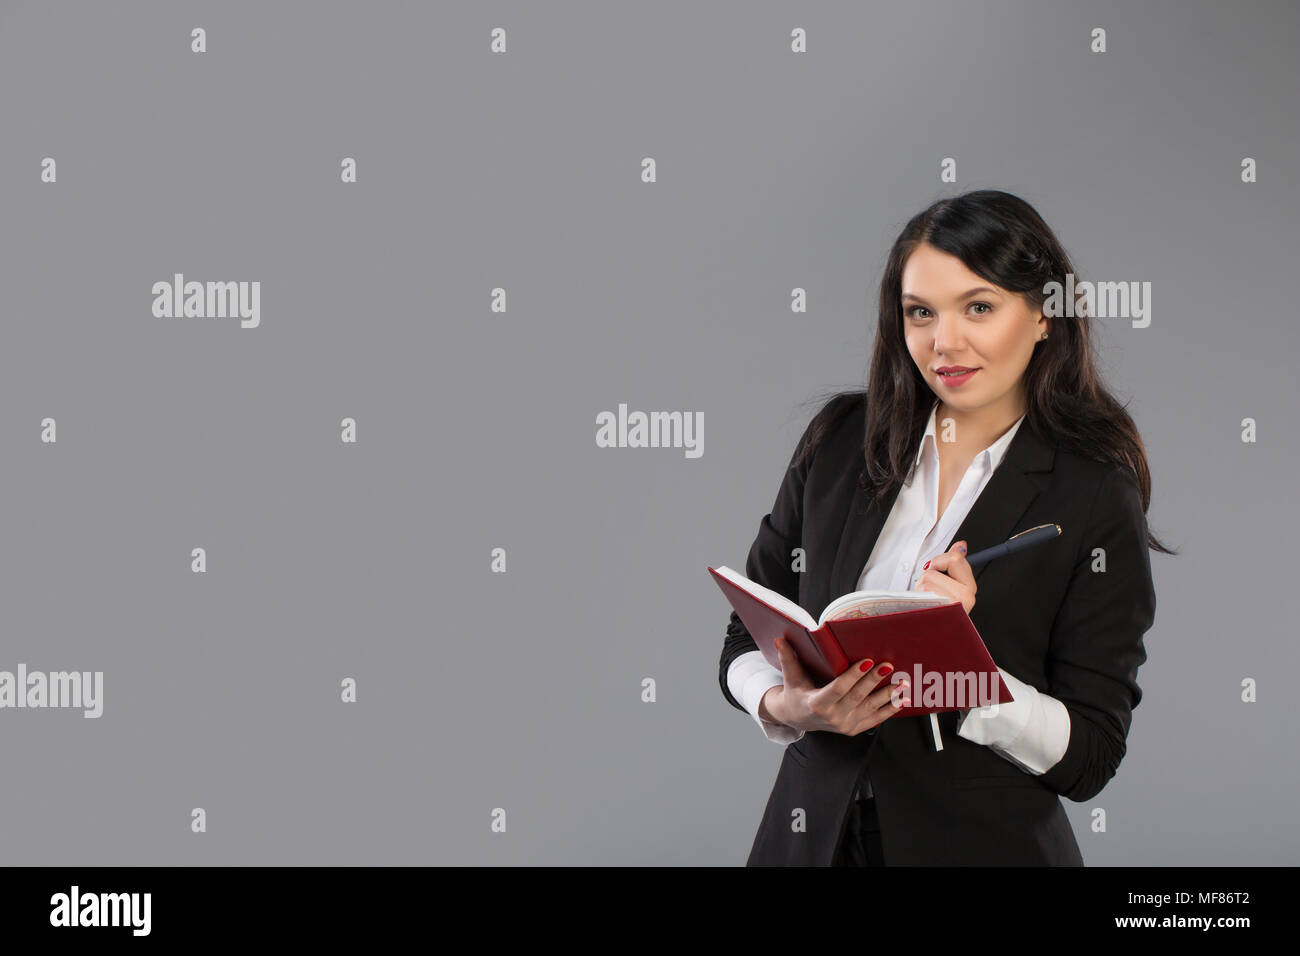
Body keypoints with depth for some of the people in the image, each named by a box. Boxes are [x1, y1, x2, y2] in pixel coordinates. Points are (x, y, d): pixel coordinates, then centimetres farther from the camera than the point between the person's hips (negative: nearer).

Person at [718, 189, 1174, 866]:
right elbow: (746, 641, 5)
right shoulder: (841, 440, 0)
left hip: (987, 844, -3)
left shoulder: (1094, 498, -10)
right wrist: (785, 706, -15)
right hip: (813, 832, 3)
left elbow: (1090, 757, -12)